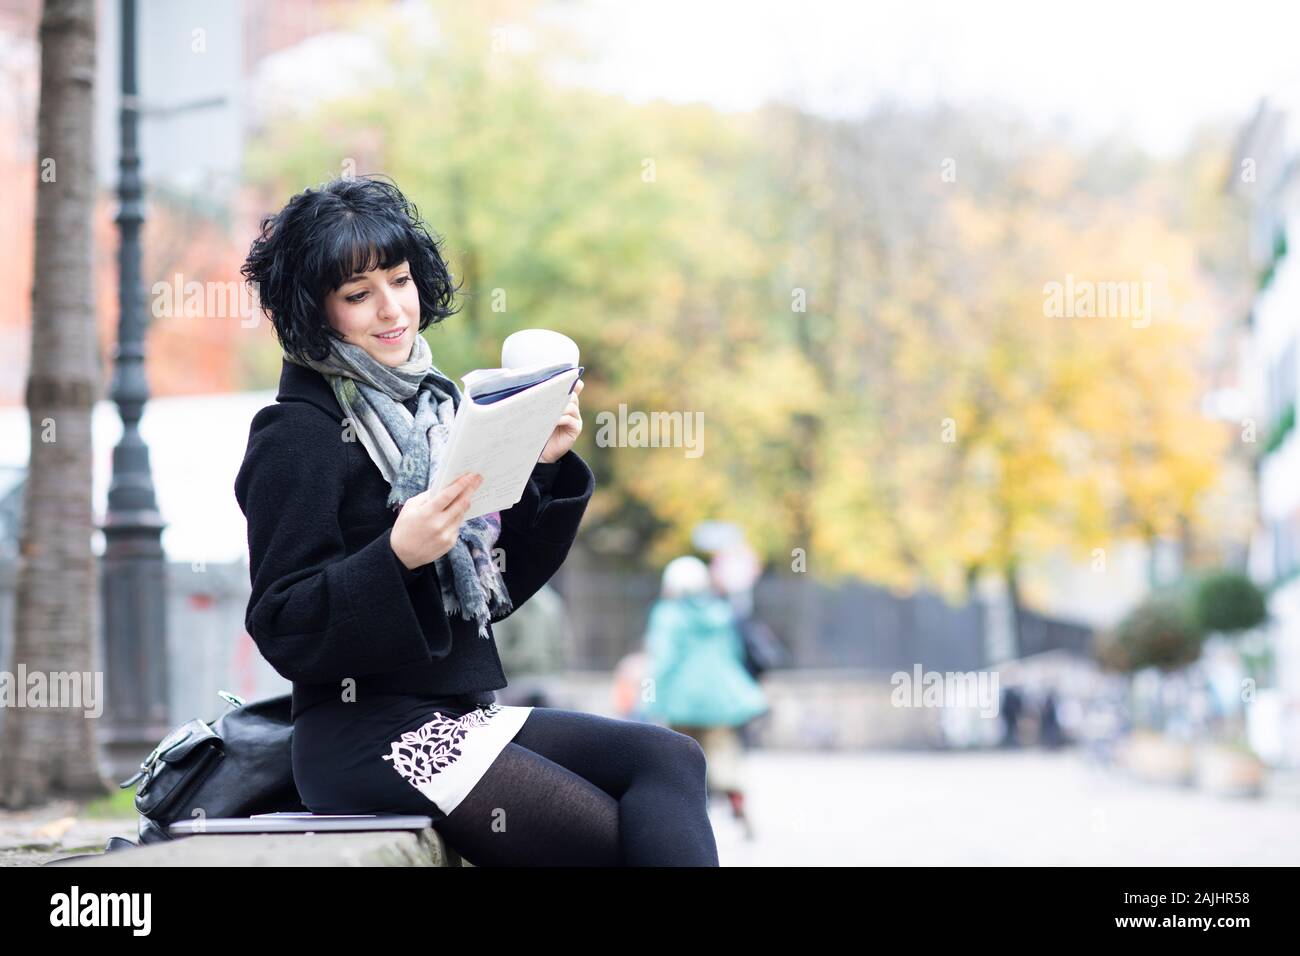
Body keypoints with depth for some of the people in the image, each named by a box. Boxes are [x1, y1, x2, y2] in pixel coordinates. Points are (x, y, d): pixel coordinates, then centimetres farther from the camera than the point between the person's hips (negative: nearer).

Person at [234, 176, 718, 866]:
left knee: (671, 758, -13)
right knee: (629, 838, -20)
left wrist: (546, 469, 4)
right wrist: (398, 556, -28)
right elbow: (282, 630, -14)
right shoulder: (297, 436, -8)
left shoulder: (436, 401, 15)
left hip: (461, 715, 7)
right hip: (368, 738, -7)